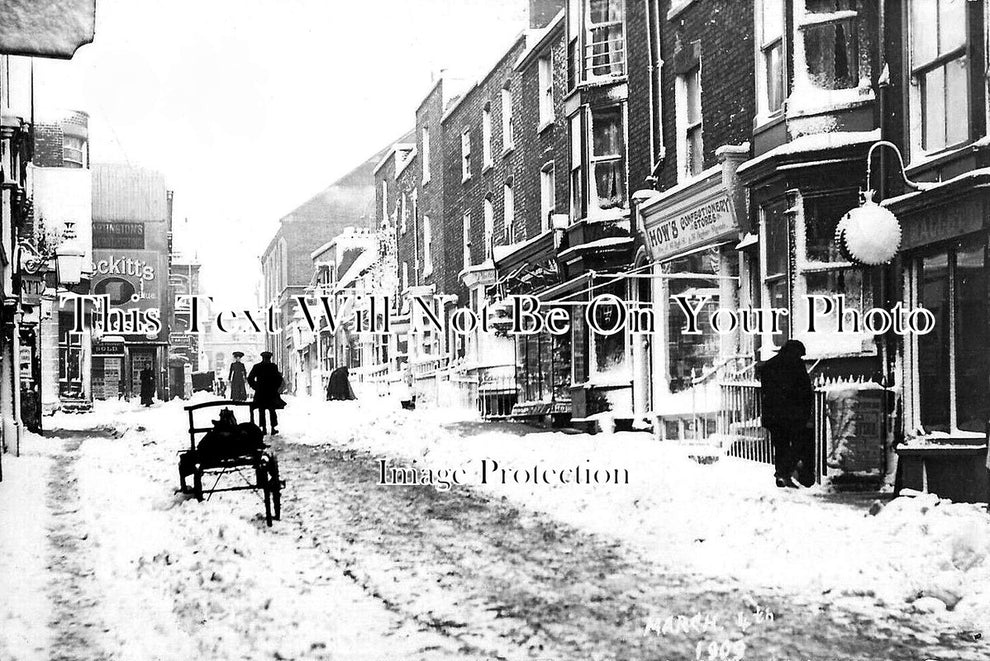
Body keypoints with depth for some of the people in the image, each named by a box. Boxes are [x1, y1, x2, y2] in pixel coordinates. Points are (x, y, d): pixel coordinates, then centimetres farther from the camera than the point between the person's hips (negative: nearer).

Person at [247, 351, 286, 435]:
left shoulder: (257, 367, 1)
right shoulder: (273, 366, -5)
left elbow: (250, 378, 1)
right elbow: (279, 379, -7)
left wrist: (255, 387, 10)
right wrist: (276, 387, 6)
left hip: (260, 393, 1)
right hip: (271, 393, -1)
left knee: (261, 411, 6)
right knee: (272, 411, 8)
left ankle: (263, 428, 3)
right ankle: (273, 428, 6)